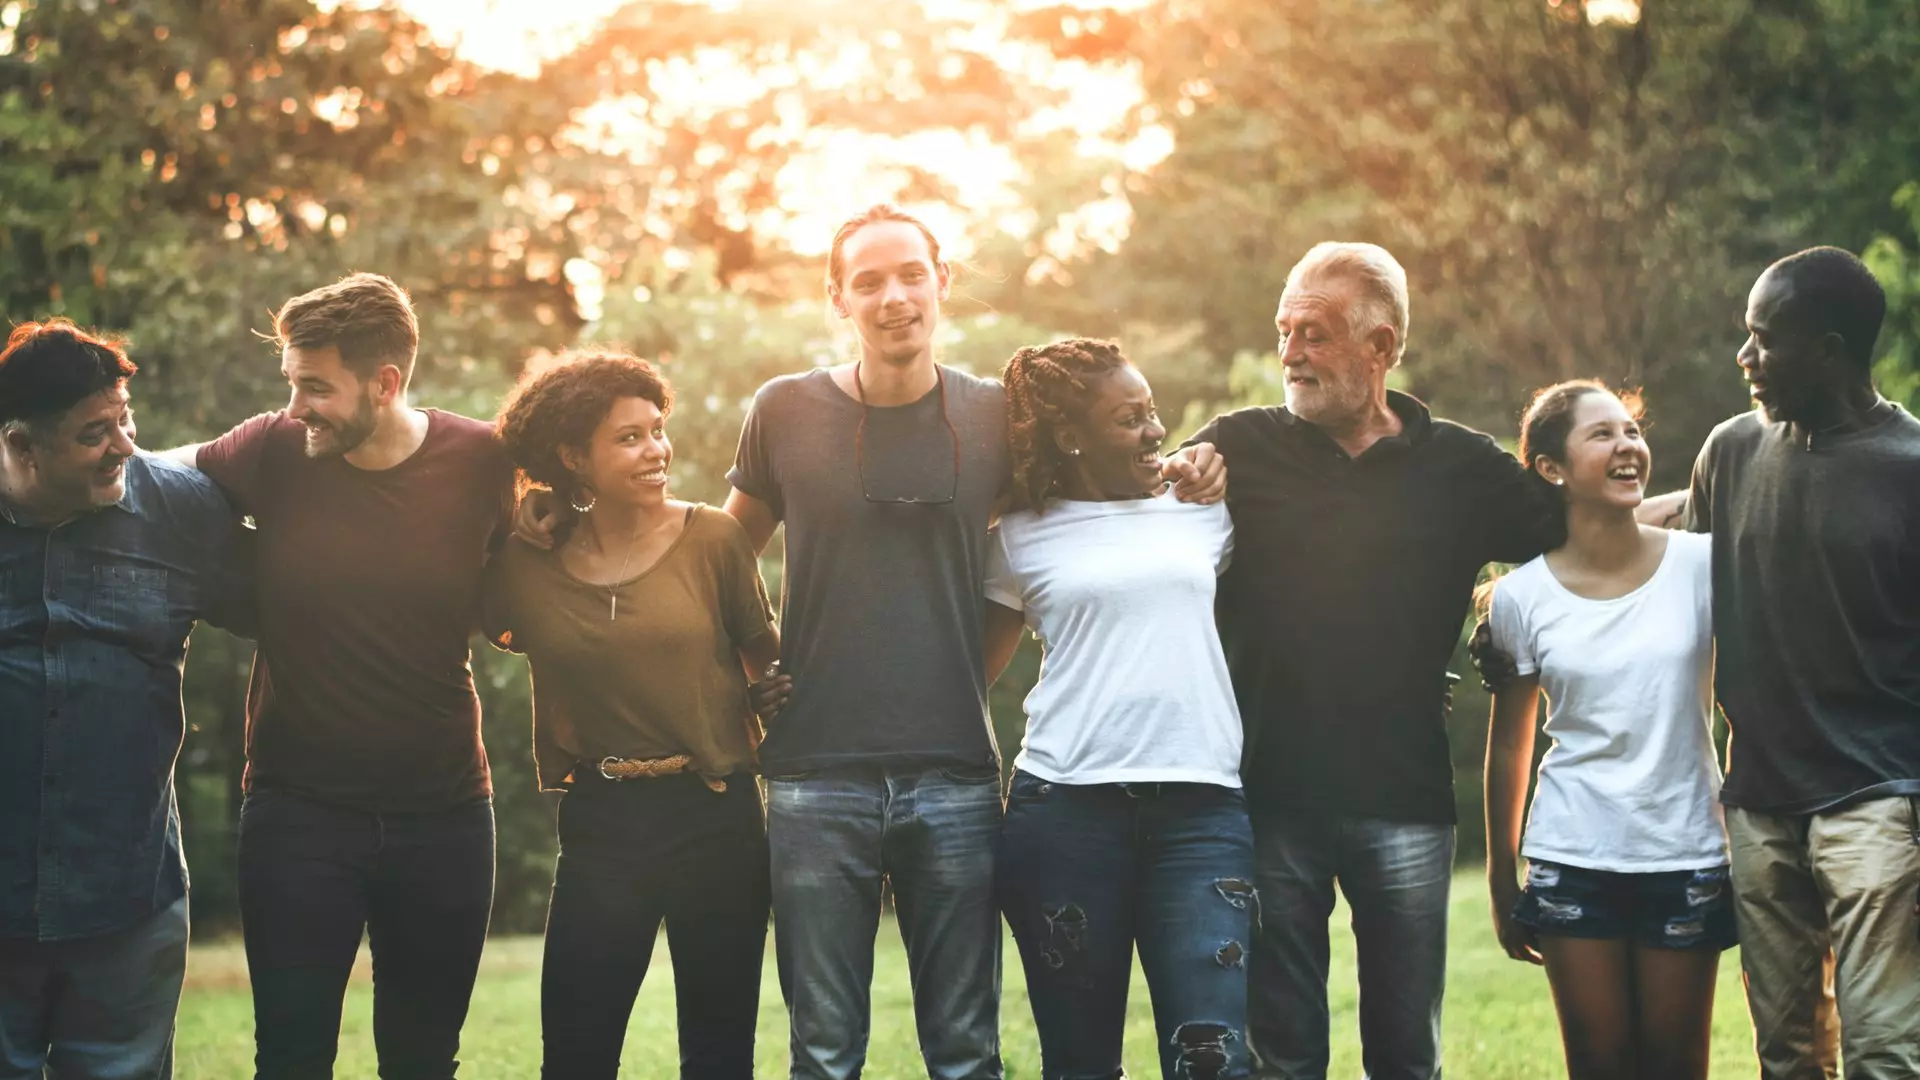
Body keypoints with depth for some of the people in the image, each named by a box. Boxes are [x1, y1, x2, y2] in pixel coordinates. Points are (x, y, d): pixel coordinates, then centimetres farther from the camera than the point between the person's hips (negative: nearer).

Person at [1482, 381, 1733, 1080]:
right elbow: (1509, 747, 8)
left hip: (1688, 858, 0)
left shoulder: (1701, 564, -3)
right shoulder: (1522, 597, -1)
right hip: (1572, 862, 0)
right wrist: (1501, 881, 11)